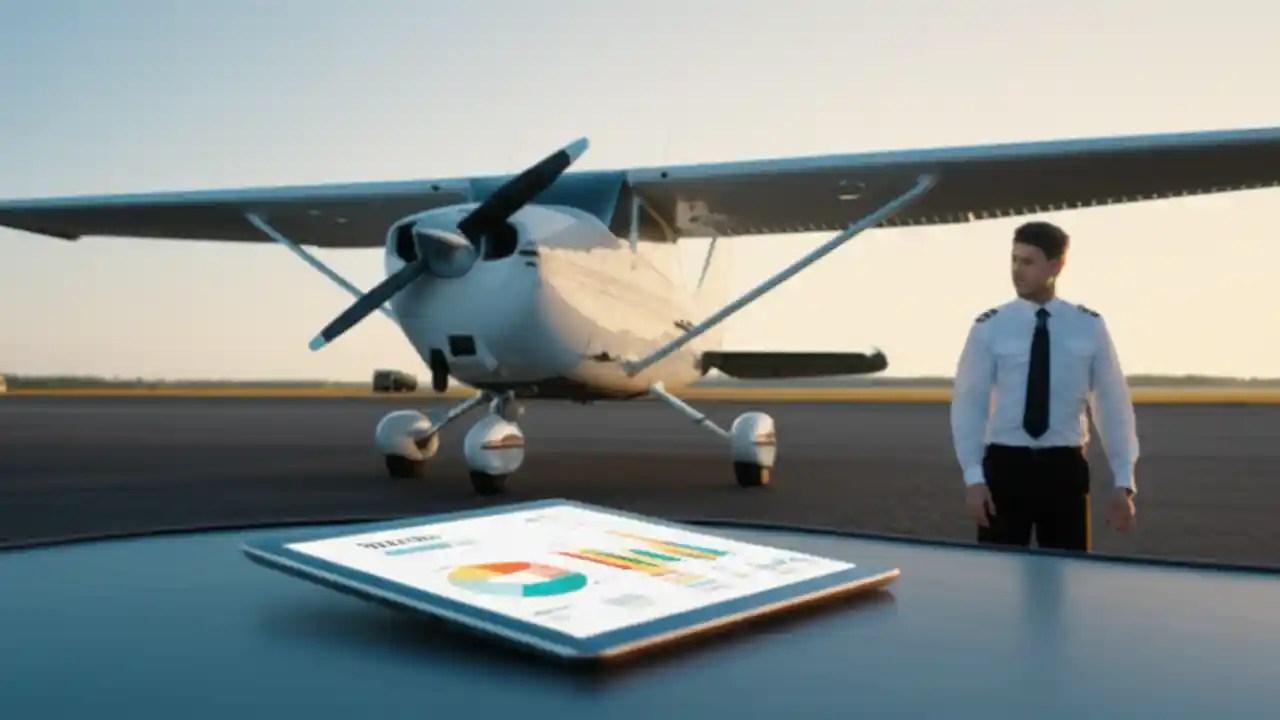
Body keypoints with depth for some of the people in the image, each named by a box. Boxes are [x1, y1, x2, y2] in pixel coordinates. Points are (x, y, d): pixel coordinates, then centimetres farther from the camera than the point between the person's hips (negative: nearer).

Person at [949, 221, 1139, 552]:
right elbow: (968, 404, -3)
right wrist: (973, 476, -10)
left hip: (1065, 467, 1)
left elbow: (1114, 403, 4)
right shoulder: (989, 327, -3)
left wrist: (1123, 482, 2)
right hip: (1004, 465, -1)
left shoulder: (1089, 326, 1)